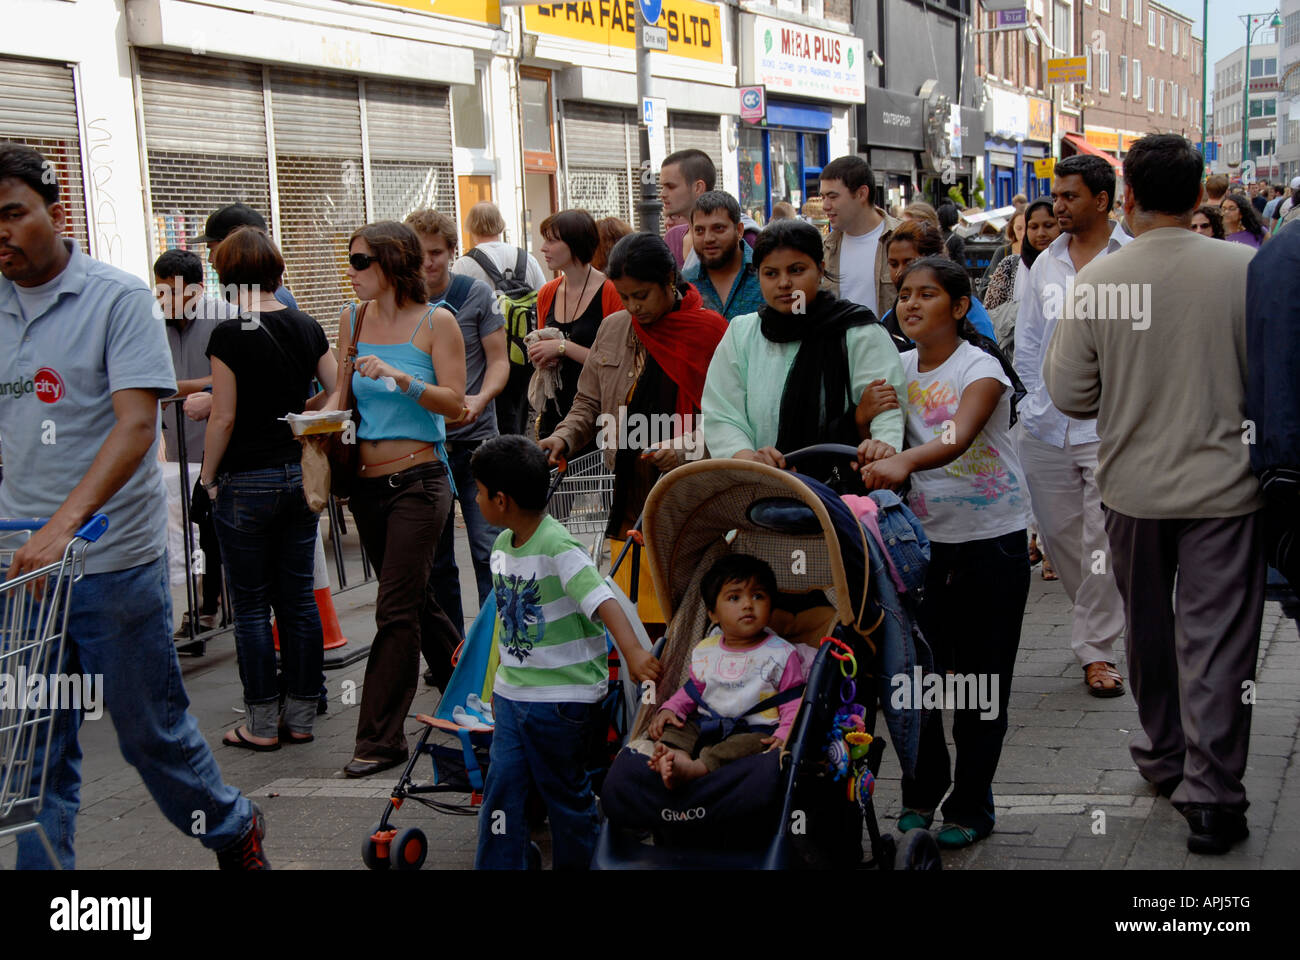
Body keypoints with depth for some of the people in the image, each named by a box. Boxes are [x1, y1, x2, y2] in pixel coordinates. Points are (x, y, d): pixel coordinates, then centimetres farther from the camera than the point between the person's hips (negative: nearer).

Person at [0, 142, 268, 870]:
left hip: (114, 560, -4)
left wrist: (64, 523, -30)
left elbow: (136, 427, -18)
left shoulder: (117, 298, -7)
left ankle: (234, 831, 33)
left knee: (152, 728, 10)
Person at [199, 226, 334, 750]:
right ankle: (301, 714, 17)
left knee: (251, 604, 4)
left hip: (247, 484, -5)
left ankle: (263, 723, 10)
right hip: (300, 475, 5)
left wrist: (208, 477, -2)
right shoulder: (307, 327, 2)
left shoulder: (230, 335, -13)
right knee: (299, 598, 11)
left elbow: (224, 417, -13)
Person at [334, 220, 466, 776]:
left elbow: (455, 404, -11)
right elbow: (343, 393, 15)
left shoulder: (435, 322, -5)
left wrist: (399, 378, -24)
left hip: (418, 477, -6)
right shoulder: (353, 319, 10)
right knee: (413, 601, 17)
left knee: (396, 609, -7)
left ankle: (381, 738, -1)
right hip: (367, 480, 6)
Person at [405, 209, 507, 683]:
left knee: (489, 551, -6)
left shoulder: (475, 295, 2)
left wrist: (479, 400, -17)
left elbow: (499, 361, 1)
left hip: (474, 439, -2)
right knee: (434, 560, 8)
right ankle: (445, 658, 20)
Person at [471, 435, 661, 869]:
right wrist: (499, 680, 22)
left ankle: (577, 865, 25)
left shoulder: (558, 547, -21)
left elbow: (601, 600, -33)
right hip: (512, 691, 7)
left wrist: (632, 652, -47)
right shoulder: (502, 545, 6)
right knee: (501, 787, 6)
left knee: (565, 792, 8)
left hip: (563, 697, -7)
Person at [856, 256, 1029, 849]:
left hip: (990, 538, -4)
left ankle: (969, 806, 17)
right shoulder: (899, 367, 4)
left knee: (980, 678, 3)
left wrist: (904, 461, -49)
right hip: (923, 536, 4)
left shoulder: (980, 367, -13)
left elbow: (960, 437, -31)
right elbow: (888, 440, -5)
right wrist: (876, 448, -30)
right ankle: (921, 794, 23)